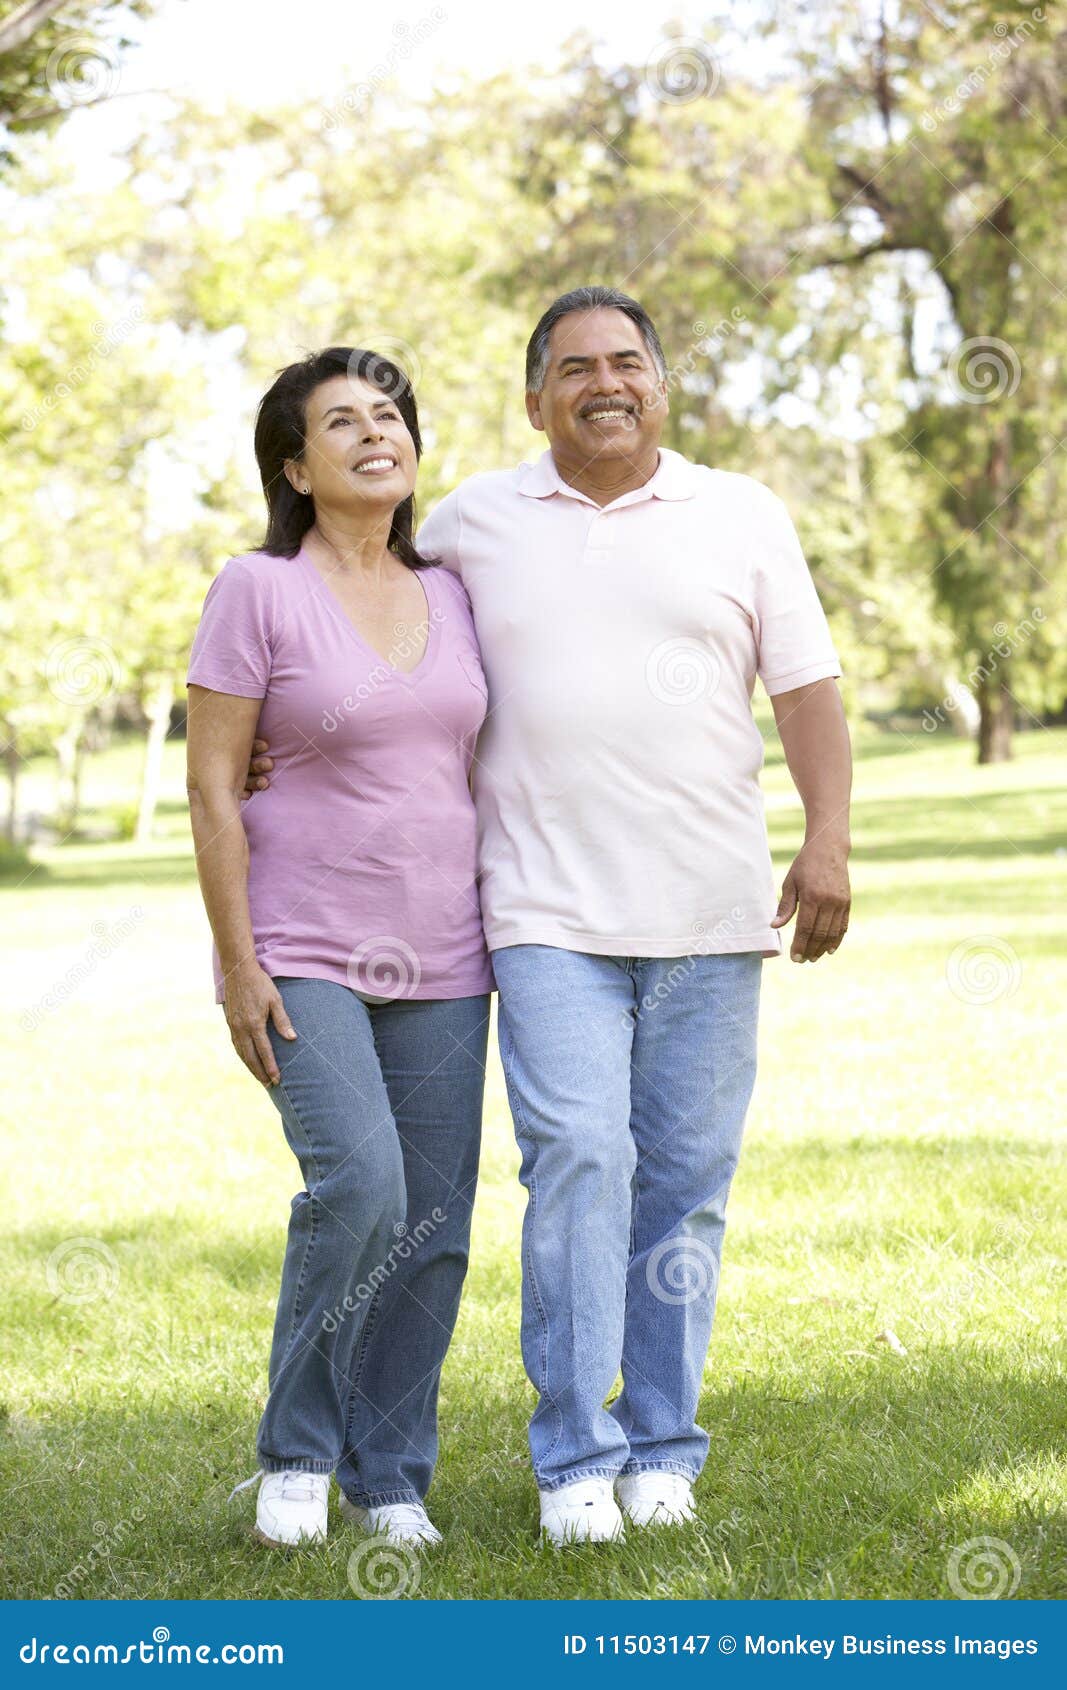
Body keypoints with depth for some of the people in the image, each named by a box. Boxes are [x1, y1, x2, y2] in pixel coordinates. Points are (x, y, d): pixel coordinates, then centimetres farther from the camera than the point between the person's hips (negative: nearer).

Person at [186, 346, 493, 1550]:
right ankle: (296, 1452, 0)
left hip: (438, 960, 5)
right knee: (359, 1186, -21)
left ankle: (389, 1475, 17)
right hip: (305, 955, -5)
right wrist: (237, 961, -12)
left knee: (435, 1222, 2)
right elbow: (211, 787, -7)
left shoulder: (451, 594, 9)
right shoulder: (257, 593, -6)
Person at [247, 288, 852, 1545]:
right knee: (576, 1161, -11)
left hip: (710, 915, 1)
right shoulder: (473, 522, 9)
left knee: (686, 1179, 3)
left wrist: (828, 843, -4)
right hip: (550, 915, -1)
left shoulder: (743, 519, 9)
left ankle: (663, 1447, 14)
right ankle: (576, 1459, -3)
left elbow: (808, 691, 7)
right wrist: (291, 746, 7)